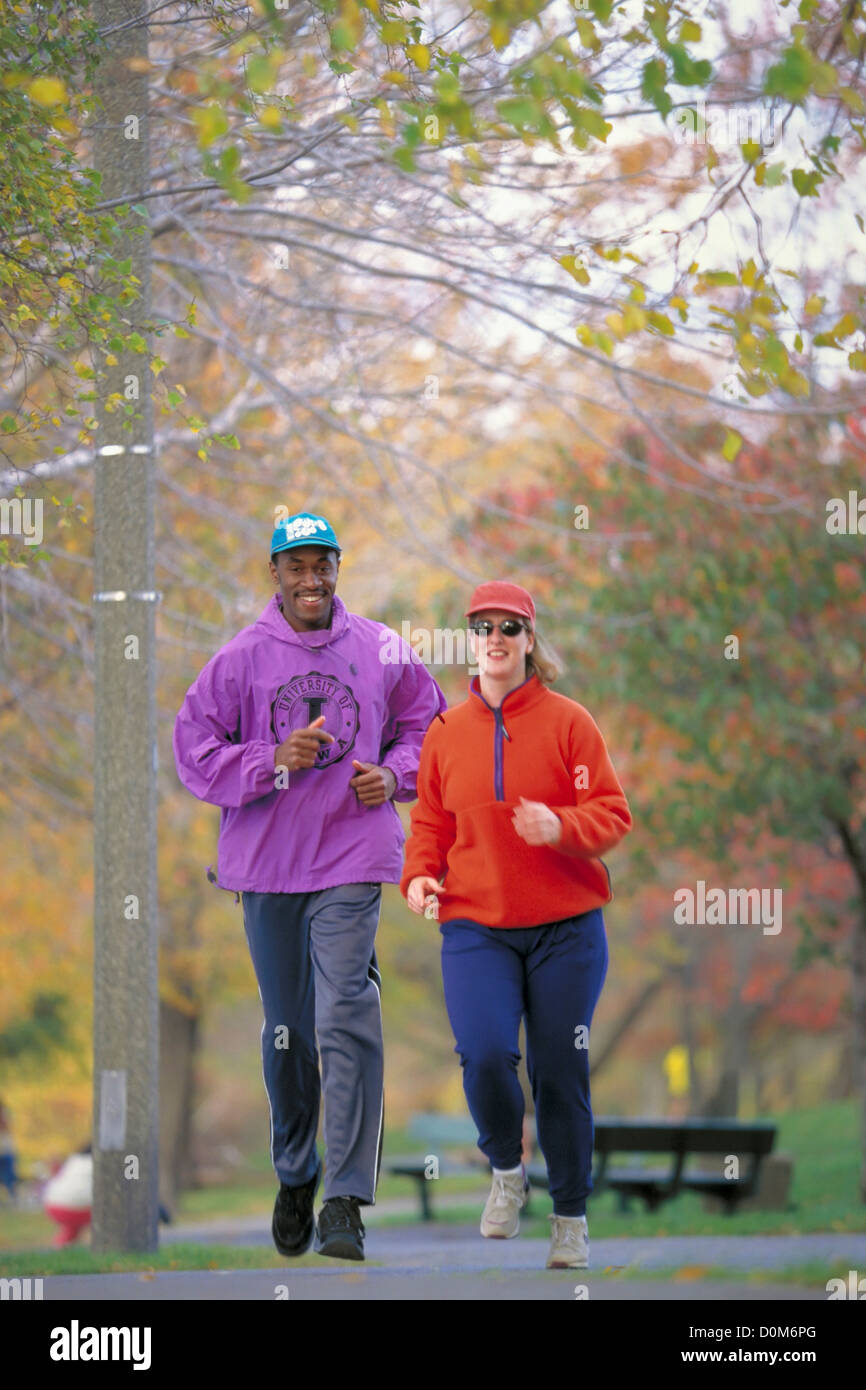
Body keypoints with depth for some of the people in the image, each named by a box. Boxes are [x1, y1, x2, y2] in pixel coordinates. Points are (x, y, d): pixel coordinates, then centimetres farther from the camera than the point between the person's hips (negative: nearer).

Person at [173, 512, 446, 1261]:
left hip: (352, 861, -1)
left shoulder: (382, 652, 4)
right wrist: (272, 761, -14)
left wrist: (394, 776, -2)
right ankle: (294, 1175, 31)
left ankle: (346, 1200, -15)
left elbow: (426, 723, 17)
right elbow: (194, 750, 0)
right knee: (285, 1029, 11)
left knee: (346, 1020, -14)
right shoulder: (240, 658, 1)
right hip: (266, 863, 1)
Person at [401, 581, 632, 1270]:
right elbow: (431, 820, 16)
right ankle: (506, 1171, 9)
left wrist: (561, 827, -23)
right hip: (475, 926, 1)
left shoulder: (569, 722, -1)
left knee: (560, 1071, 1)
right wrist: (419, 874, -4)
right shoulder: (446, 731, 8)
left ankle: (571, 1218, 17)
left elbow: (613, 814, -3)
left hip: (566, 925, -1)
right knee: (485, 1053, -19)